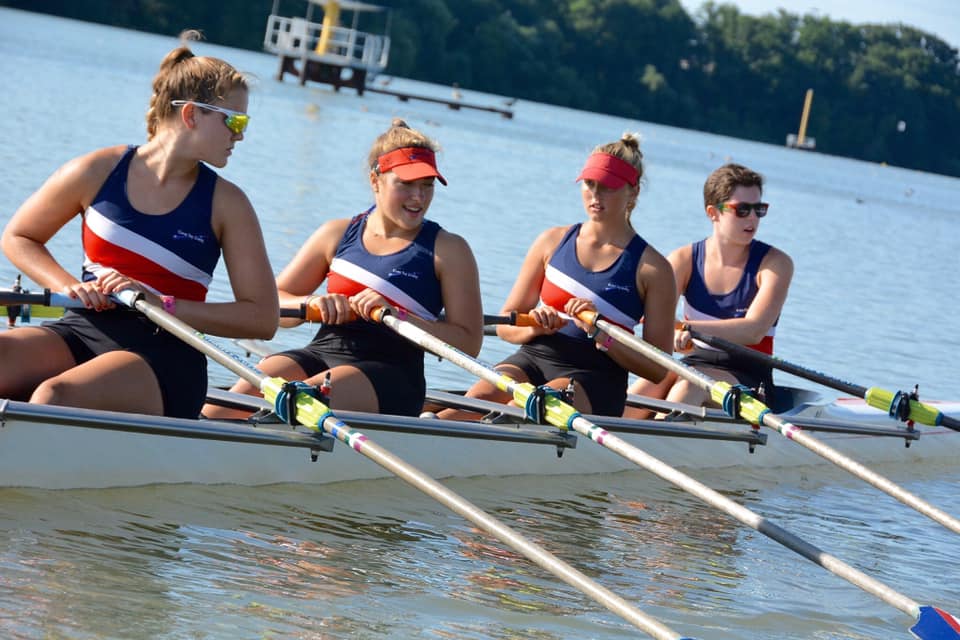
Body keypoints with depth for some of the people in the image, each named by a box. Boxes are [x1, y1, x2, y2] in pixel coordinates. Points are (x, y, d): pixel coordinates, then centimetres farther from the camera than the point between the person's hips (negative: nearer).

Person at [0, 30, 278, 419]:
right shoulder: (98, 171, 5)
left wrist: (162, 303, -11)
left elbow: (262, 318, -1)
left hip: (164, 354, -2)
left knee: (54, 397, -35)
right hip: (84, 331, 3)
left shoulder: (226, 204, 3)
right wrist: (70, 288, -2)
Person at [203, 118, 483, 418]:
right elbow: (272, 305, 16)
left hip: (393, 374, -4)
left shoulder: (448, 250, 5)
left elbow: (469, 343, -4)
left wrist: (396, 314, -15)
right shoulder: (337, 234, 15)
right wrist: (312, 304, -7)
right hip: (321, 353, 4)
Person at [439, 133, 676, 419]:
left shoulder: (652, 268, 3)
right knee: (483, 395, -31)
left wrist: (599, 334, -13)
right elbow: (506, 325, 16)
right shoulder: (553, 241, 14)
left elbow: (658, 369, 0)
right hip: (534, 358, 4)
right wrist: (535, 328, -7)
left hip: (596, 377, -4)